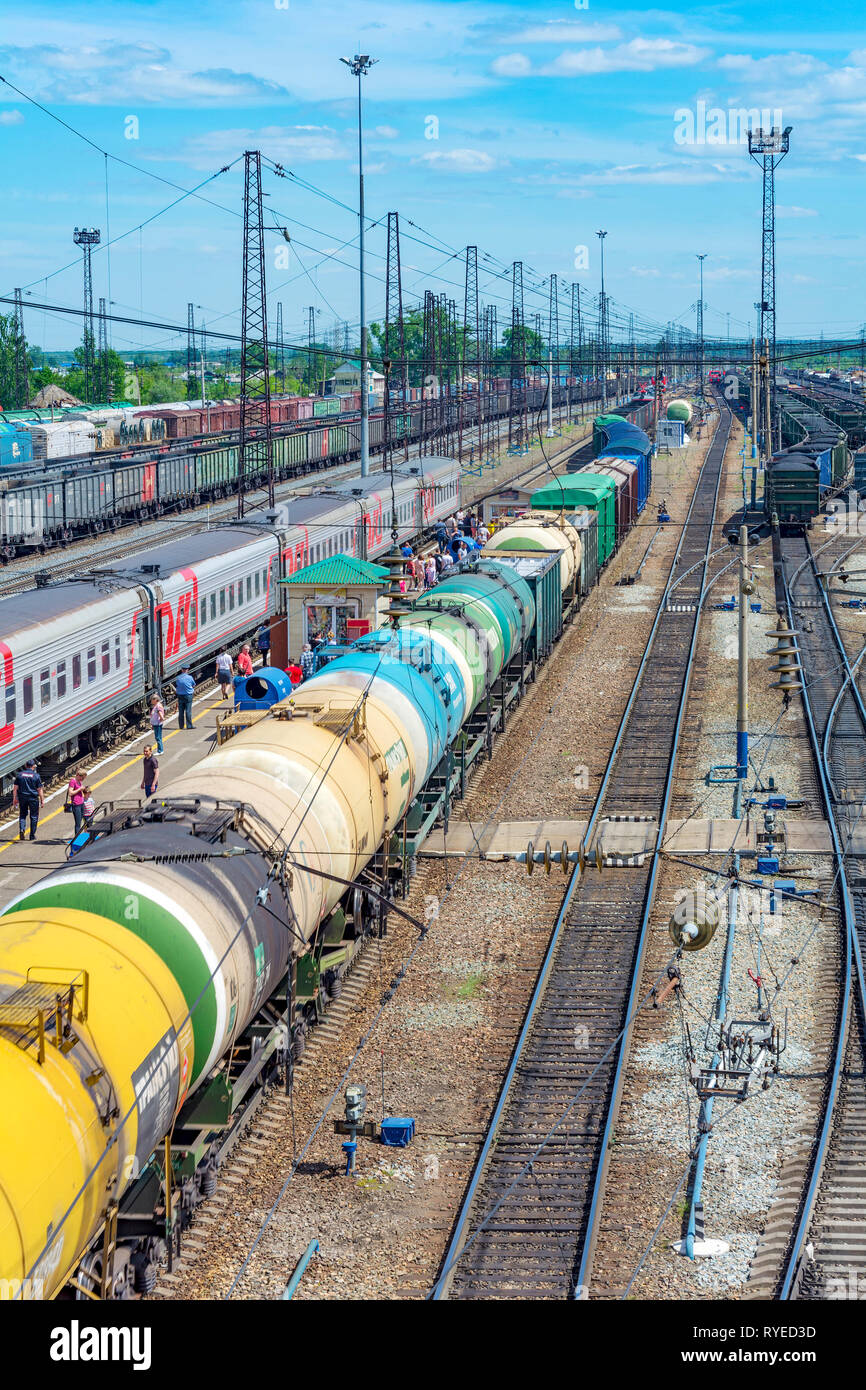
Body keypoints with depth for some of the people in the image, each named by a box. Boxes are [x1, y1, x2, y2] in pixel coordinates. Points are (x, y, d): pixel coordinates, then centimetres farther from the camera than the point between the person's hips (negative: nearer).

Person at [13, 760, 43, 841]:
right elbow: (39, 790, -6)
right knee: (34, 817, 8)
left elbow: (15, 788, 2)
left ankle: (21, 829, -8)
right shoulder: (36, 776, -6)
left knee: (22, 815, 16)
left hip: (22, 797, 2)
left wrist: (14, 798, 10)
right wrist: (42, 800, 0)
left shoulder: (20, 774, 2)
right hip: (33, 798, -2)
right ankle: (32, 835, 10)